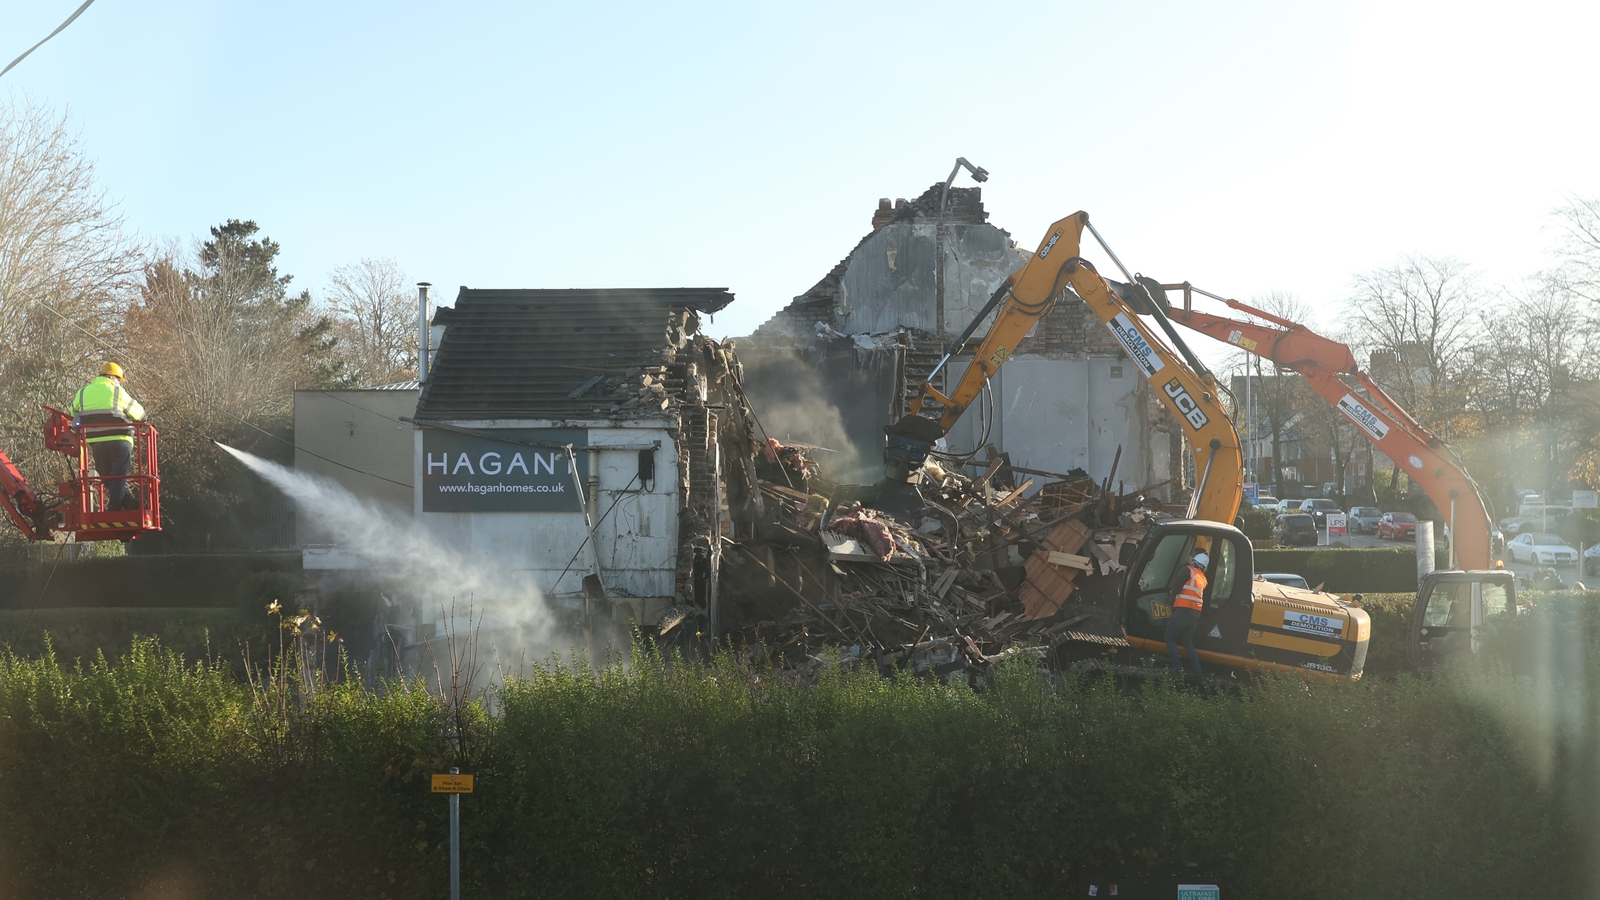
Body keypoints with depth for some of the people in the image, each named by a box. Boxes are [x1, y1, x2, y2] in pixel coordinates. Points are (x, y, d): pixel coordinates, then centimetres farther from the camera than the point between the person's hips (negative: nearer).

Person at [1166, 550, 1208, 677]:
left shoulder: (1189, 571, 0)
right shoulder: (1203, 578, 20)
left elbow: (1177, 587, -5)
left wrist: (1172, 602, 9)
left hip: (1184, 610, -7)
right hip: (1196, 613, 7)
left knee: (1170, 637, 4)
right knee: (1188, 642, 15)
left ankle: (1177, 667, -11)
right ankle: (1198, 673, 5)